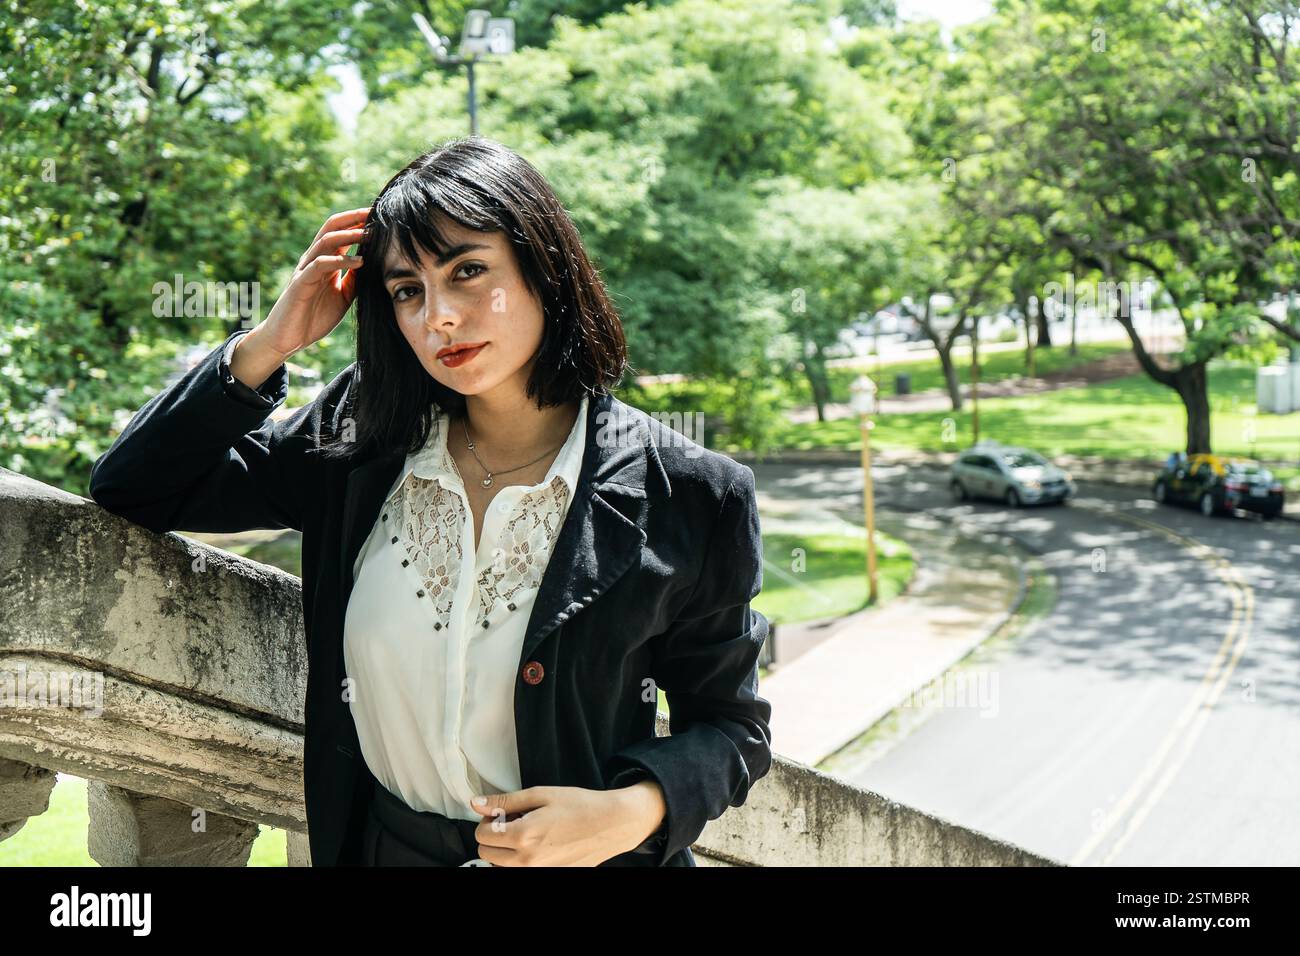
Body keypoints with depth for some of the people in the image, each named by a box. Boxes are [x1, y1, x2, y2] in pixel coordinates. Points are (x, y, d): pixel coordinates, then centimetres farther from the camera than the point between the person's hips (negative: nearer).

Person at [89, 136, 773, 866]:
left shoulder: (688, 499, -15)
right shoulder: (359, 448, -7)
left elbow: (731, 725, -6)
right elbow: (131, 489, -3)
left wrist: (633, 812, -25)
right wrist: (266, 346, -15)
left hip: (589, 856, -3)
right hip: (376, 845, 3)